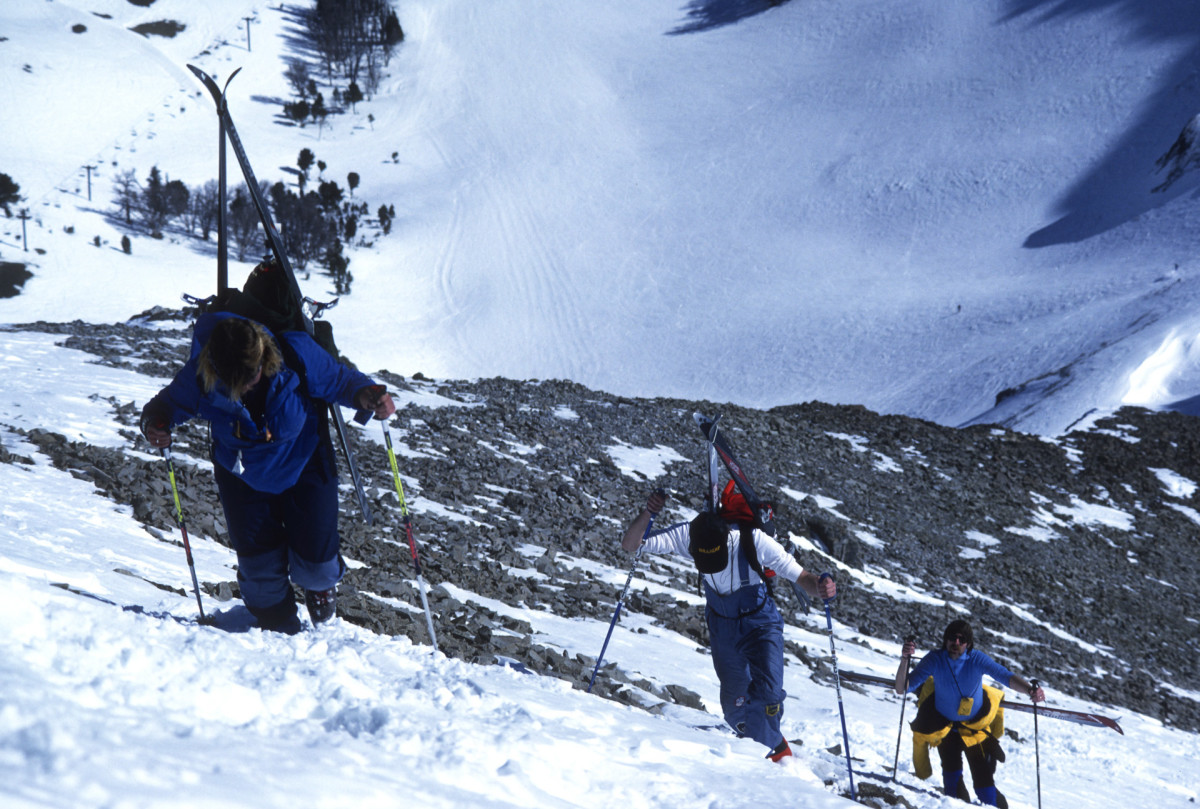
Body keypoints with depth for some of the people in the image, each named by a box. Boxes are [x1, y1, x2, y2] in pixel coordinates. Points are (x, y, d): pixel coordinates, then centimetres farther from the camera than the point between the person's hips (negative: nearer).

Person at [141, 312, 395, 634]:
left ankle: (319, 582, 41)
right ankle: (280, 629, 35)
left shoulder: (297, 354, -30)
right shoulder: (200, 378, -28)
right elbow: (168, 404, -9)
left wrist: (365, 394, -34)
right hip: (243, 476, 1)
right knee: (260, 570, 1)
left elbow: (339, 380, -13)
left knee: (316, 564, -1)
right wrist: (154, 425, -32)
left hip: (303, 465, 0)